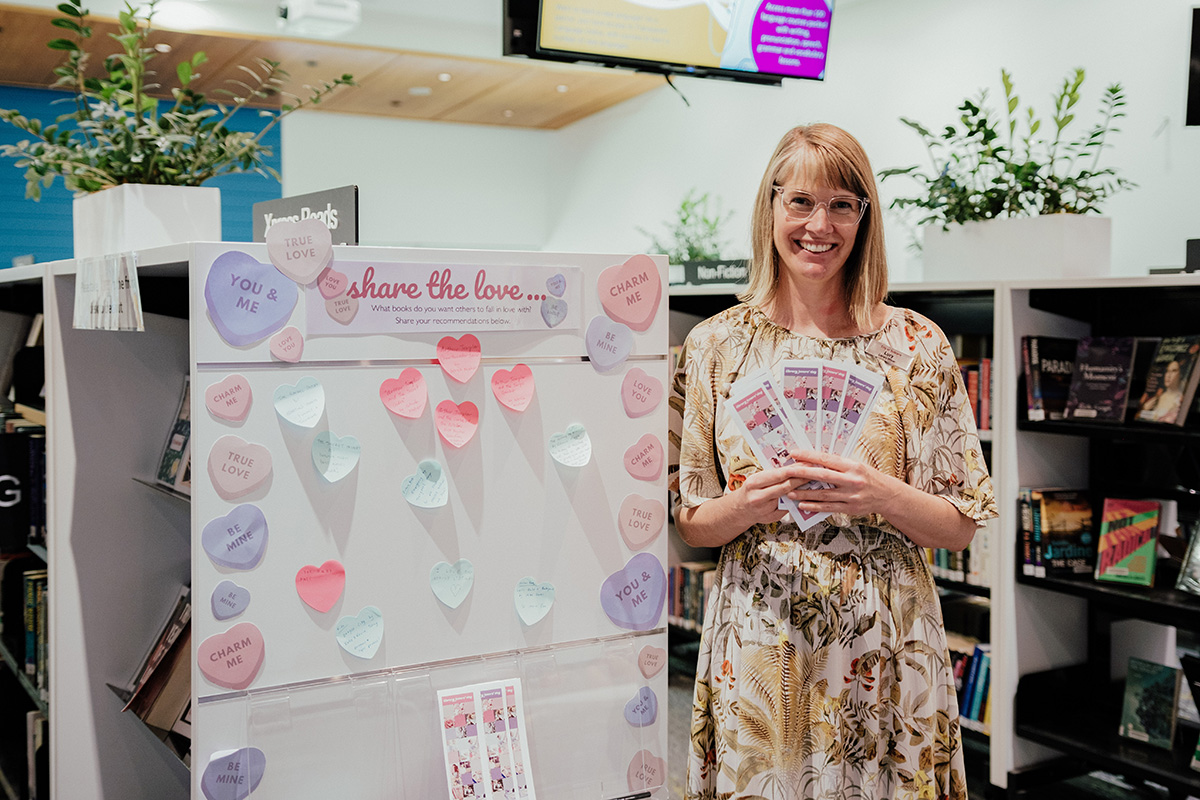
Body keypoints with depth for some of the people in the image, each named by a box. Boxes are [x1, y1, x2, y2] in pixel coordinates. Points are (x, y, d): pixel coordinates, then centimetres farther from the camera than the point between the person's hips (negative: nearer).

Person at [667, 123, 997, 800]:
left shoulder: (917, 345, -2)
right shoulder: (715, 346, 0)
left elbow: (963, 525, 0)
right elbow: (690, 523, 4)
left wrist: (880, 497, -19)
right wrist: (748, 504, -17)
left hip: (885, 658, 0)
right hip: (756, 660, 1)